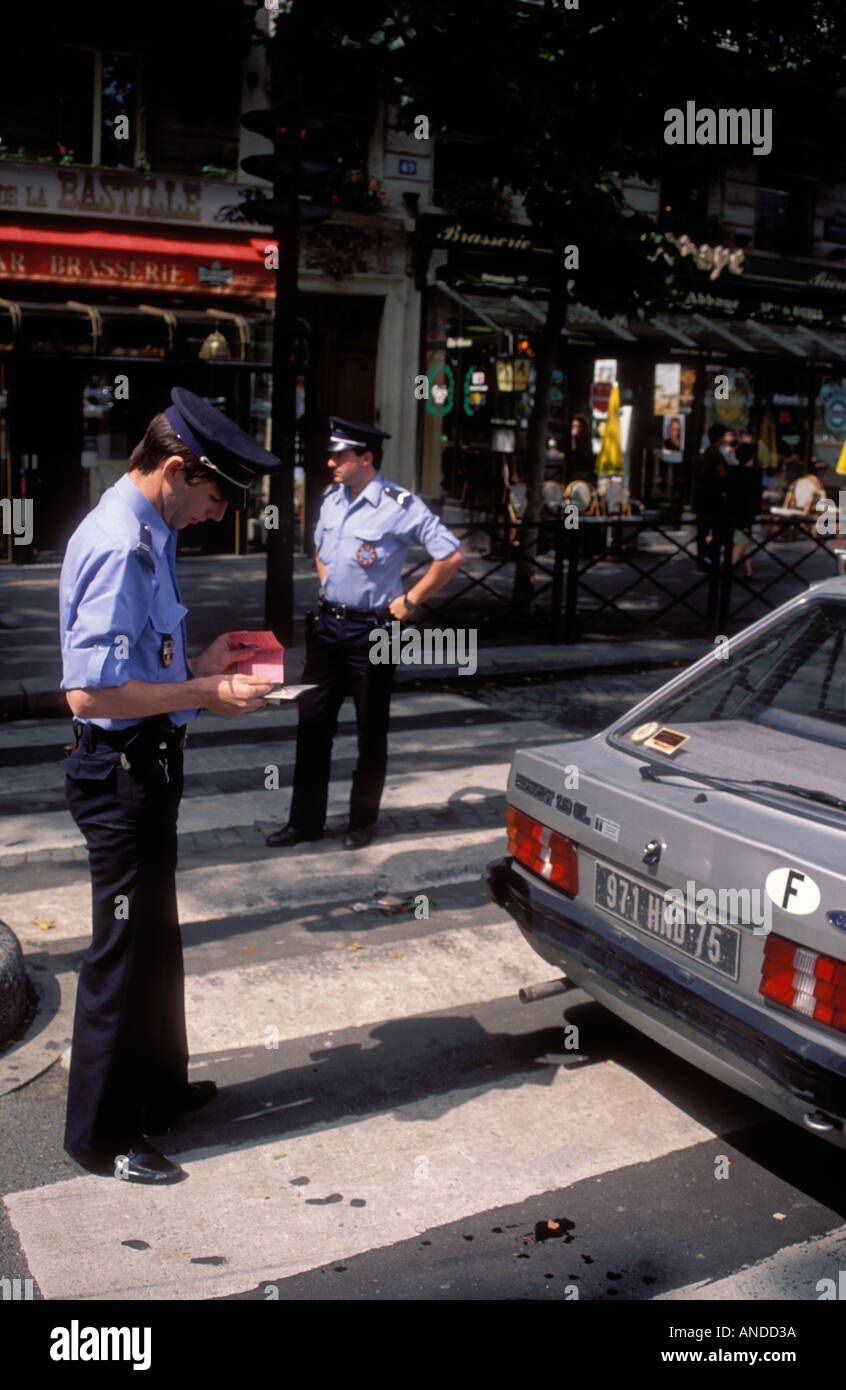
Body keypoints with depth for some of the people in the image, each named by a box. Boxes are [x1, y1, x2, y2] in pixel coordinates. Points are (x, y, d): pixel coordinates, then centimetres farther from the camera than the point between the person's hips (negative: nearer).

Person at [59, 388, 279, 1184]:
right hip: (122, 770, -10)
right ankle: (100, 1136, 20)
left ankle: (158, 1087, 42)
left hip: (143, 767, 10)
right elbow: (90, 692, -29)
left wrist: (199, 666, 6)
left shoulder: (143, 536, 7)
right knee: (124, 953, 3)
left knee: (155, 939, 23)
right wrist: (205, 693, -22)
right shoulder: (119, 548, -24)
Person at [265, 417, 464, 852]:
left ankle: (362, 823, 21)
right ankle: (305, 822, 16)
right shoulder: (331, 497, 7)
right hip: (329, 624, 6)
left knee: (370, 732, 7)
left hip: (371, 630, -6)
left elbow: (451, 555, -14)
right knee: (312, 722, 6)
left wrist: (410, 600, -11)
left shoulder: (400, 506, -14)